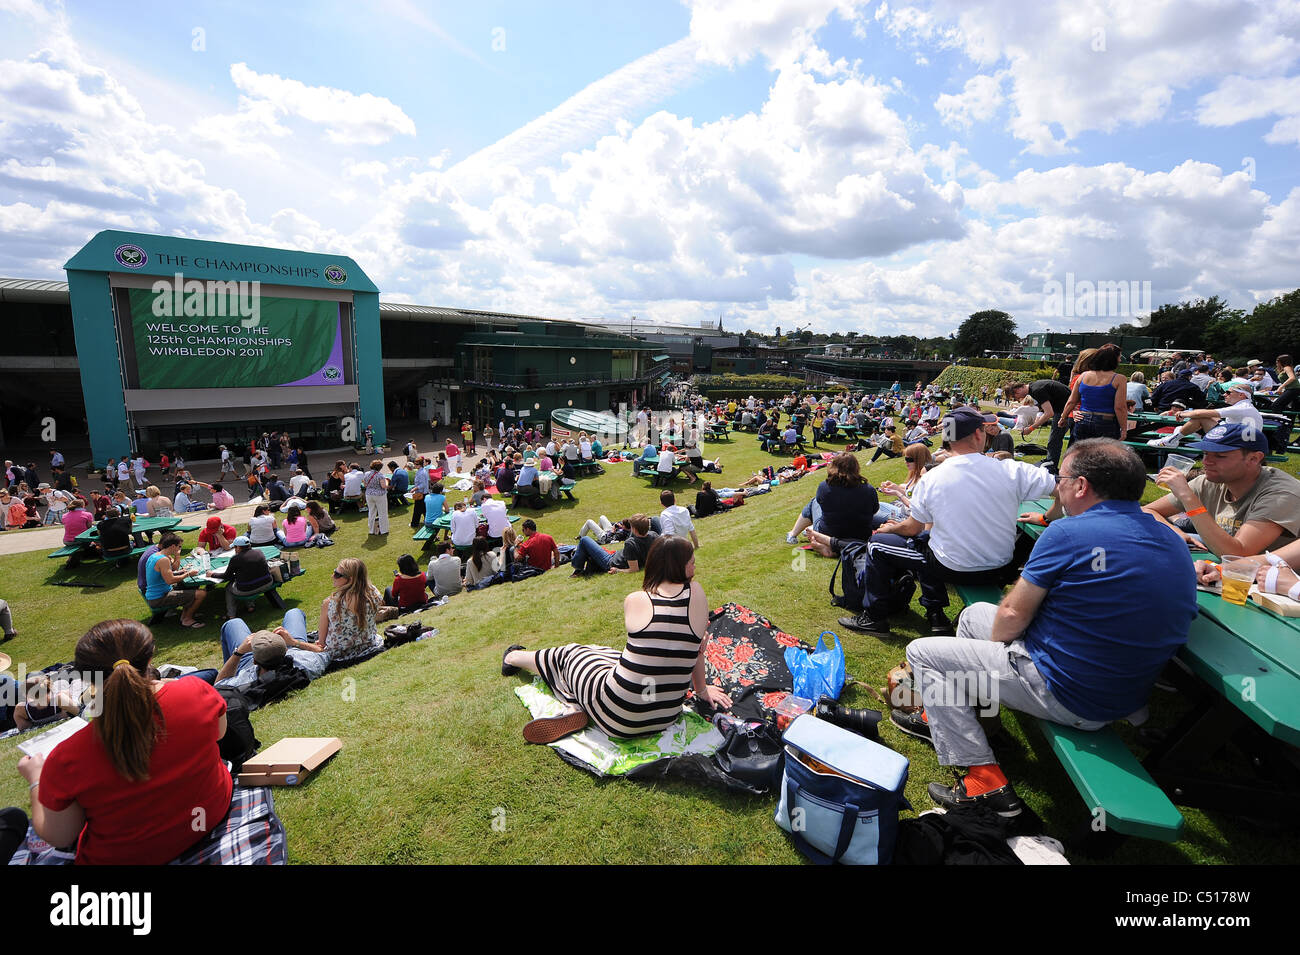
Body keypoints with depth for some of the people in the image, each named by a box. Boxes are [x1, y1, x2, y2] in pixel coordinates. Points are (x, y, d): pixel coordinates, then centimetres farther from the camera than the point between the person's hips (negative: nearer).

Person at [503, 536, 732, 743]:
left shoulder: (634, 601, -8)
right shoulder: (696, 592, -7)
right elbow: (696, 646, 6)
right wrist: (701, 689, 20)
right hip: (668, 717, 3)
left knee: (569, 653, 25)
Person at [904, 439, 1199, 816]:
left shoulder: (1068, 534, -21)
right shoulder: (1172, 541, 4)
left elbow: (1012, 615, -16)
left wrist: (994, 641, 7)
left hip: (1066, 696, -9)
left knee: (922, 652, 3)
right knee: (975, 613, 23)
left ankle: (986, 781, 3)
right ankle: (947, 717, 37)